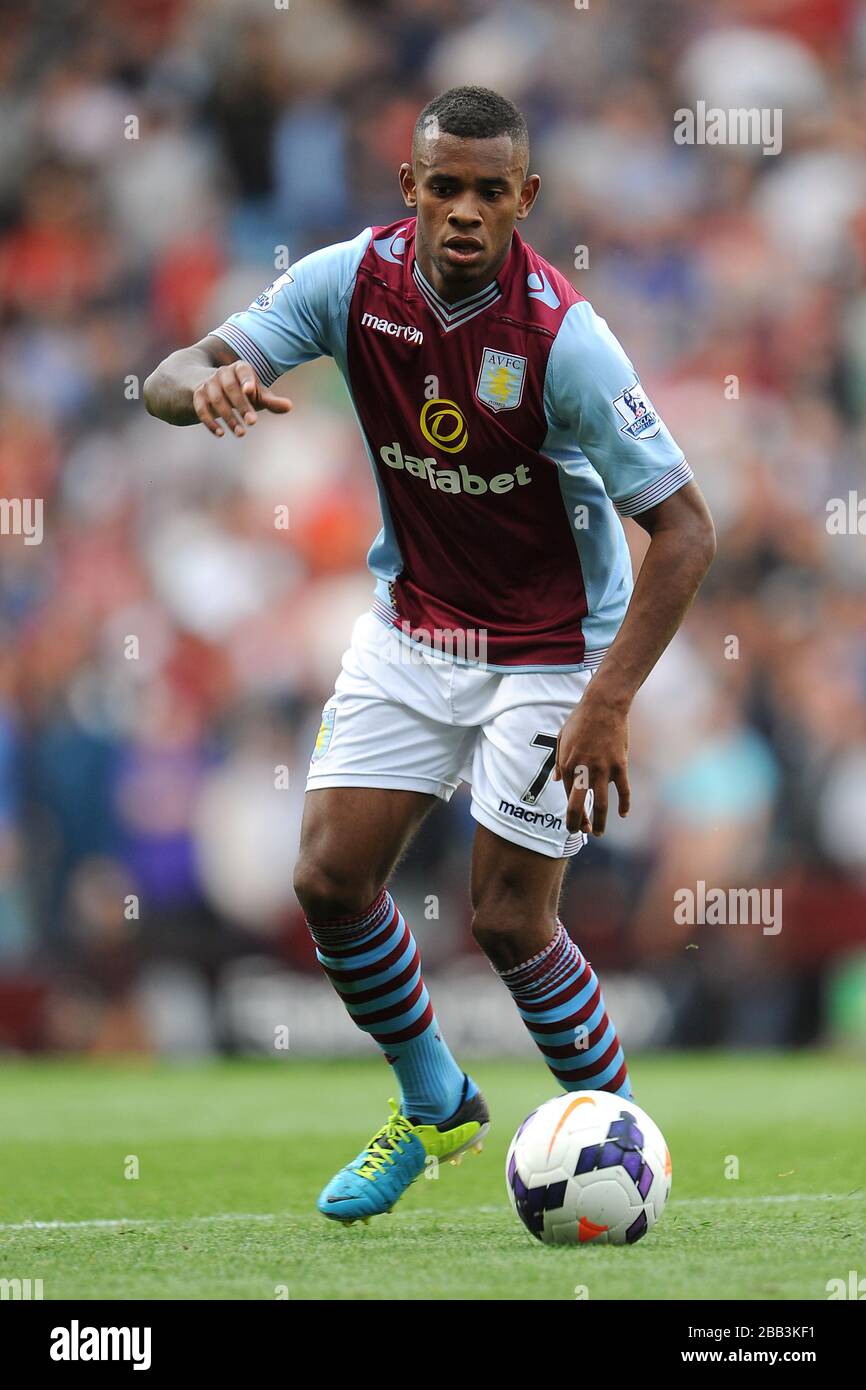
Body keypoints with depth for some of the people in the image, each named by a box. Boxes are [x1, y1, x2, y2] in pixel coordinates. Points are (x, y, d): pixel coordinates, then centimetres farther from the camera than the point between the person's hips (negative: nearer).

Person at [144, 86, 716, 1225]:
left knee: (508, 918, -7)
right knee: (332, 879, 0)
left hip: (549, 648, -5)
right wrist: (208, 383, -37)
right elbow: (170, 380, -11)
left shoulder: (561, 336, -26)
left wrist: (609, 703, -30)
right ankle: (436, 1107, 24)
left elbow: (684, 526, -24)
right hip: (410, 627, 5)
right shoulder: (356, 279, -13)